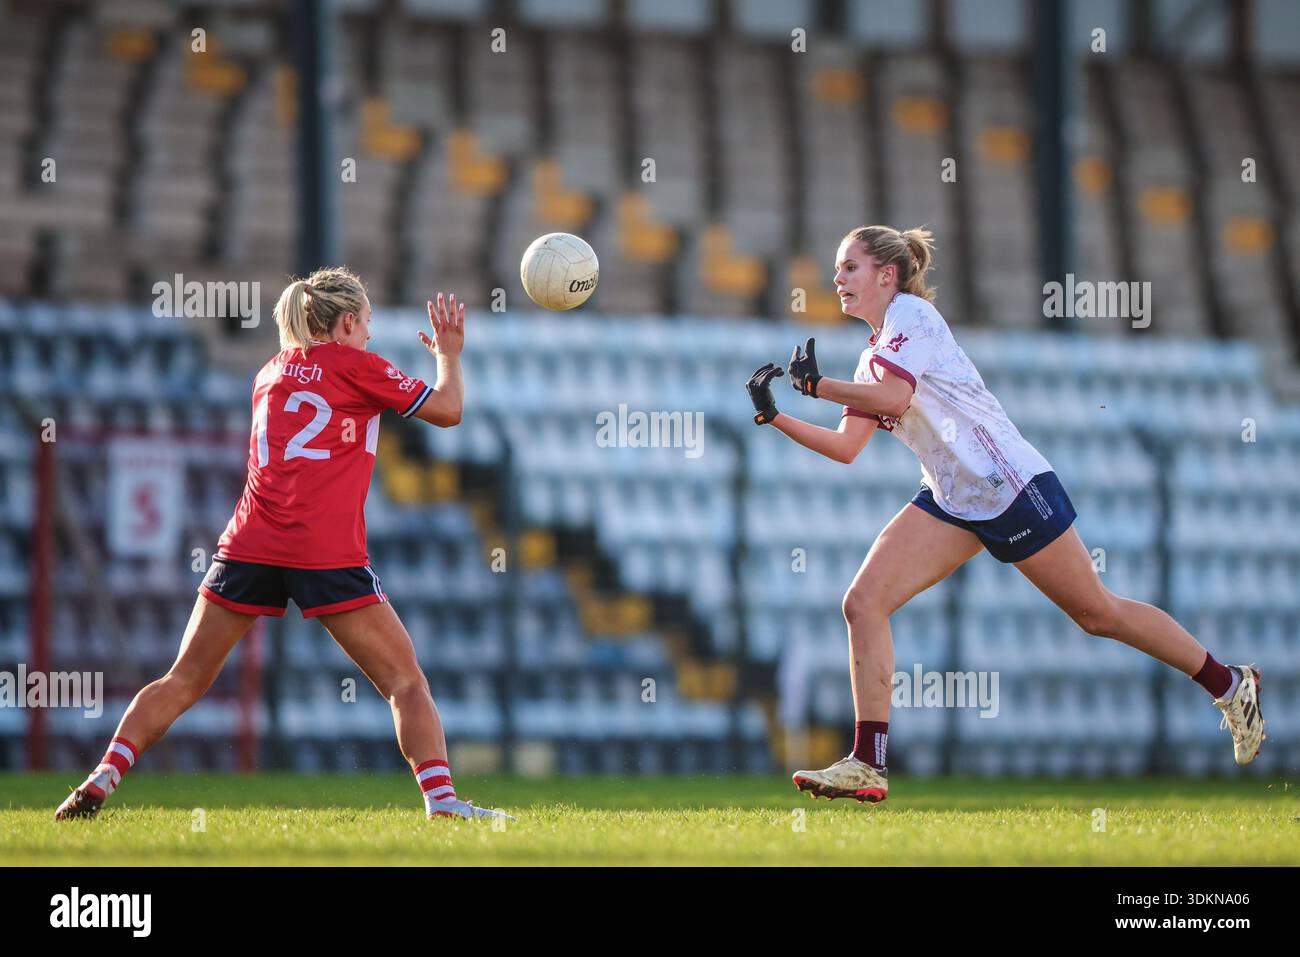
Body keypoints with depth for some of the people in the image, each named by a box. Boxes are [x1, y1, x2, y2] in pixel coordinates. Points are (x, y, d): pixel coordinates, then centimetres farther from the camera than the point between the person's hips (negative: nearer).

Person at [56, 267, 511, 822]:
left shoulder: (271, 374, 21)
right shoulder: (355, 366, 5)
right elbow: (447, 410, 10)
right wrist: (449, 353, 28)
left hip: (250, 546, 5)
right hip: (328, 555, -5)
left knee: (184, 682, 12)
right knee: (405, 682, 3)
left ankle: (102, 780, -2)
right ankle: (441, 799, -11)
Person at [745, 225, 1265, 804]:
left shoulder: (910, 313, -12)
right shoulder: (874, 356, 15)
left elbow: (894, 396, -28)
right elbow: (846, 446, 12)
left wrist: (814, 383, -21)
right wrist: (773, 416, 4)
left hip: (1012, 487, -8)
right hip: (950, 501, 8)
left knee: (1096, 612, 3)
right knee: (864, 603, -9)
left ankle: (1230, 685, 21)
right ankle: (868, 766, -10)